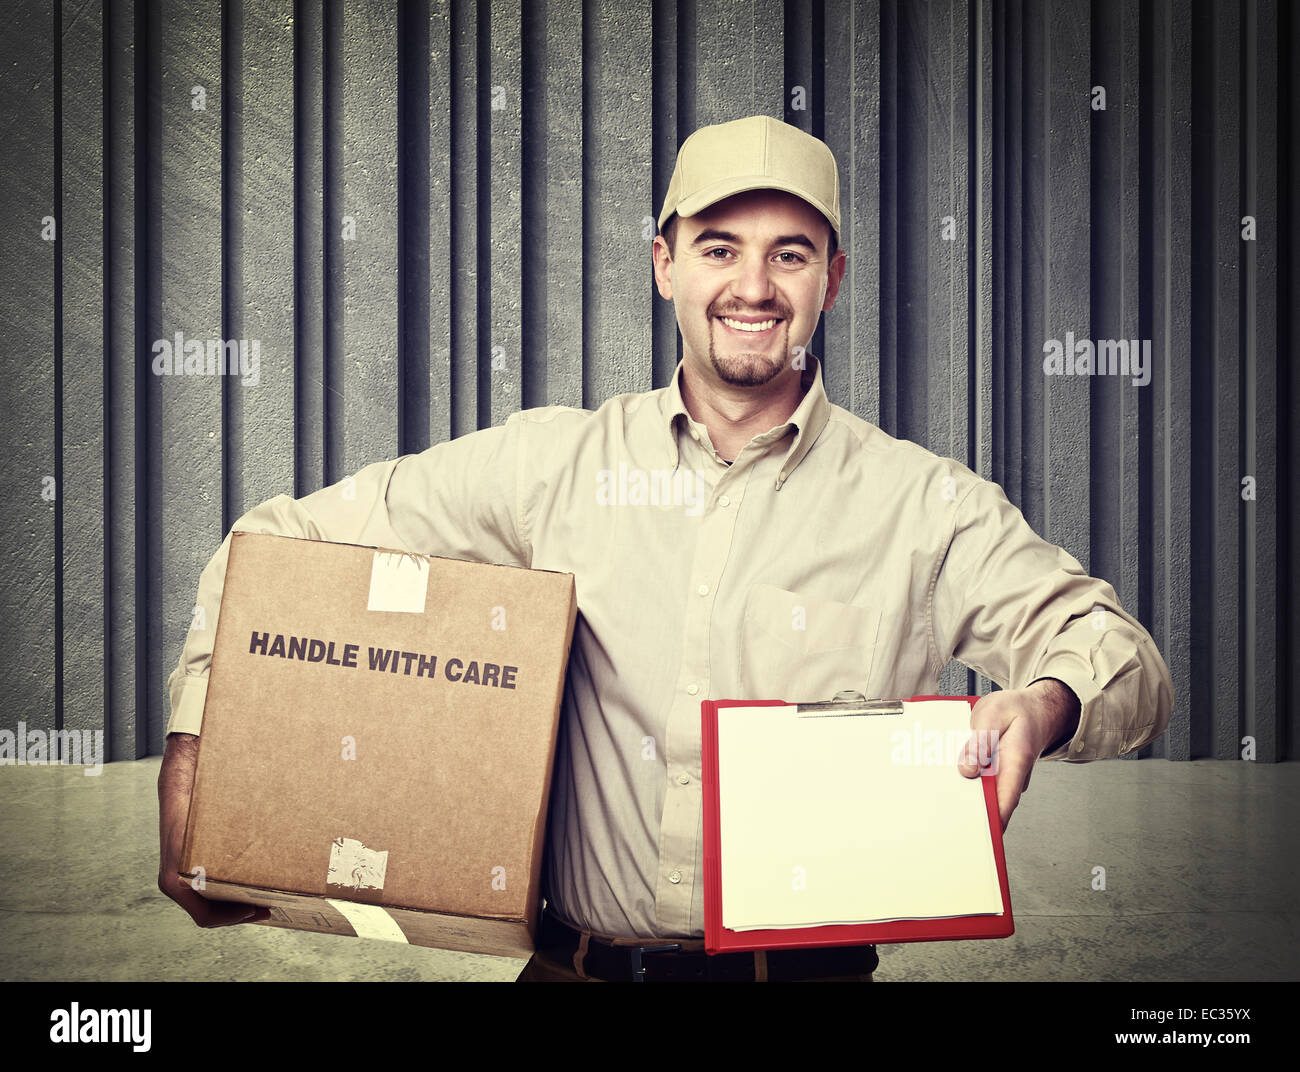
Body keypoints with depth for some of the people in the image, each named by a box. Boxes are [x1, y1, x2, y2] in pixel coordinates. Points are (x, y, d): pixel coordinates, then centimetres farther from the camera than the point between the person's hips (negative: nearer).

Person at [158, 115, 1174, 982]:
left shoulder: (923, 505, 2)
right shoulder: (552, 463, 4)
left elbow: (1125, 658, 2)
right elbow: (282, 546, 9)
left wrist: (1041, 705, -21)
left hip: (810, 963, 0)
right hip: (576, 962, 0)